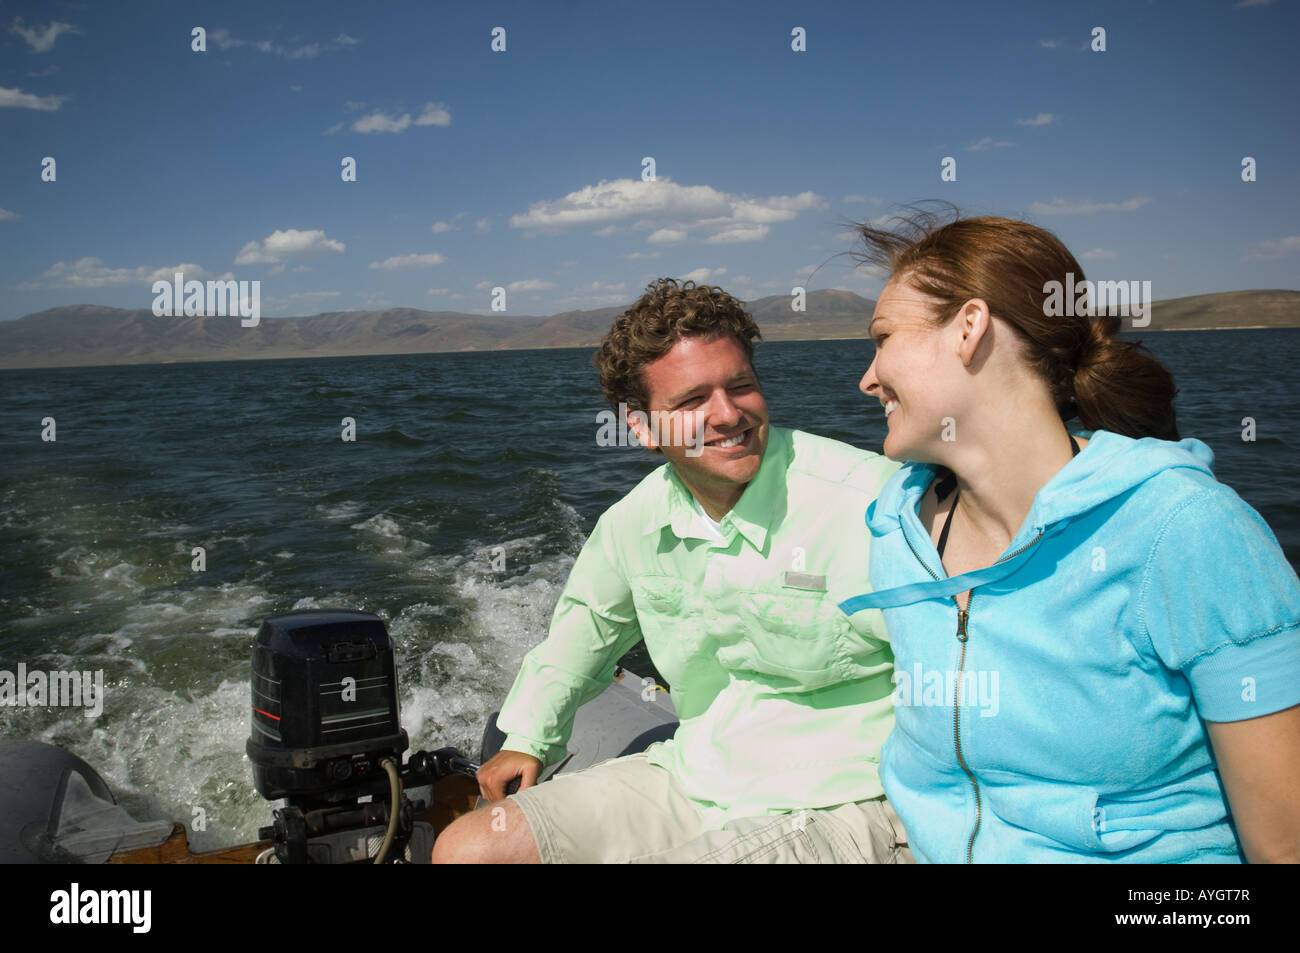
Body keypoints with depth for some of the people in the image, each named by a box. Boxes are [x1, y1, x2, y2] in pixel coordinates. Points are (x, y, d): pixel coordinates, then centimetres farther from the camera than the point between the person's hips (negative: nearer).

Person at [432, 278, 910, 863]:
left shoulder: (872, 500, -19)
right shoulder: (635, 523, 1)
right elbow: (590, 618, 23)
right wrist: (529, 738, 22)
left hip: (837, 808, -6)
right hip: (694, 780, 6)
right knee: (465, 850, 1)